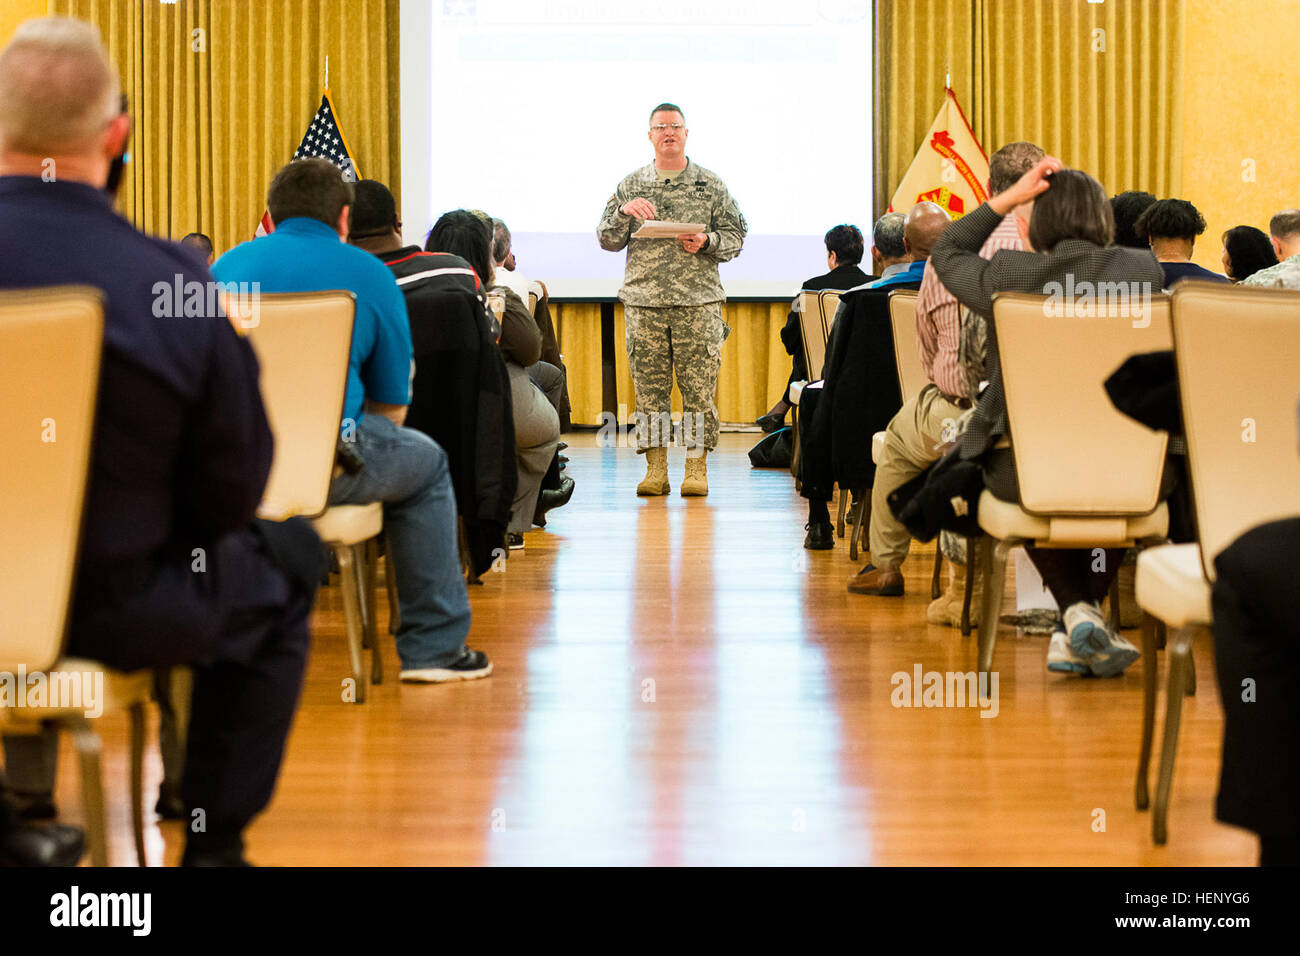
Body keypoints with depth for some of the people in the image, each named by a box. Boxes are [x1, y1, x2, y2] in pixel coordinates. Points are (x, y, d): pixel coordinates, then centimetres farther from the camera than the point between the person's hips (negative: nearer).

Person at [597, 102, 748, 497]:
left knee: (698, 385, -4)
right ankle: (655, 468, 6)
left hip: (698, 301, -1)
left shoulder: (710, 186, 8)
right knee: (649, 386, 1)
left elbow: (736, 236, 8)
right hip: (644, 302, 1)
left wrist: (707, 242, -11)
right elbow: (607, 240, 10)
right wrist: (624, 212, -9)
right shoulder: (631, 186, 11)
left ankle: (696, 468, 2)